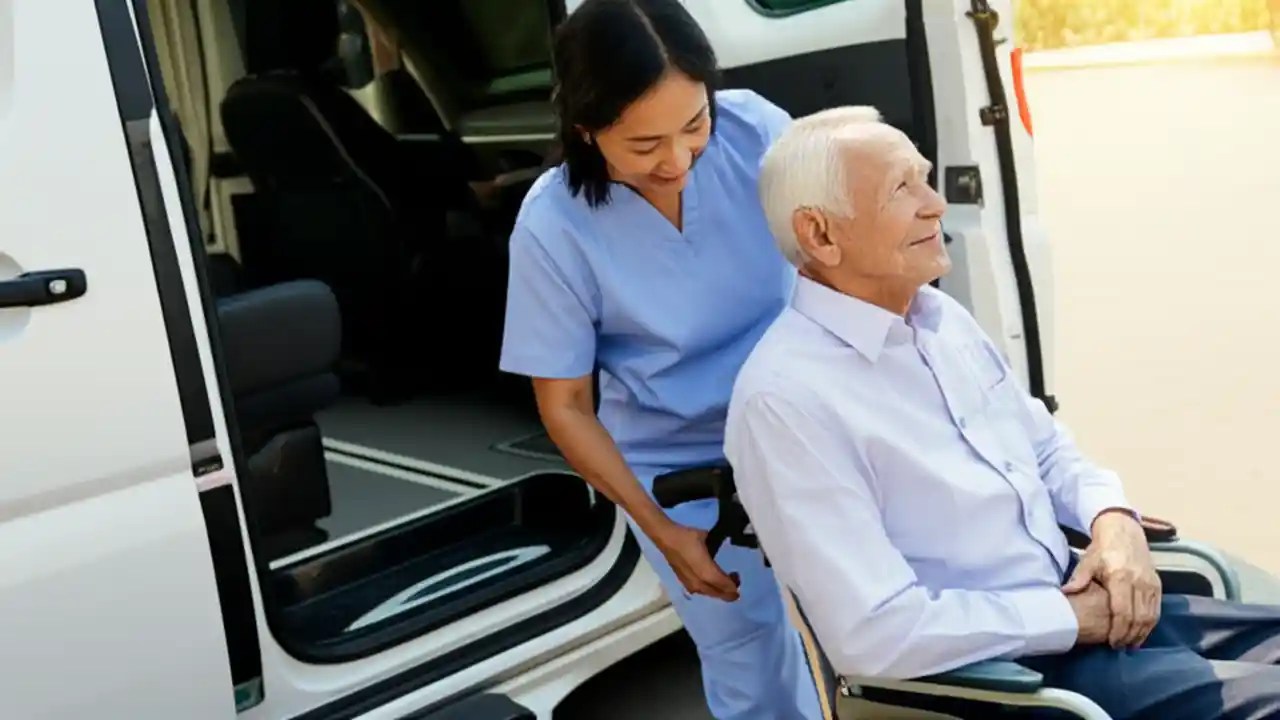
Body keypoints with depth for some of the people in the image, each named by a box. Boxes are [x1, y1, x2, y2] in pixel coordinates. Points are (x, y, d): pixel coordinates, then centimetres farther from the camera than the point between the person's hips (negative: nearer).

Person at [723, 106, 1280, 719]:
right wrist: (1075, 617, -17)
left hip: (1078, 608, 9)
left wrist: (1114, 521, -5)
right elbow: (877, 633, -25)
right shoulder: (785, 397, -23)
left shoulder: (940, 315, 6)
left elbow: (1047, 448, 17)